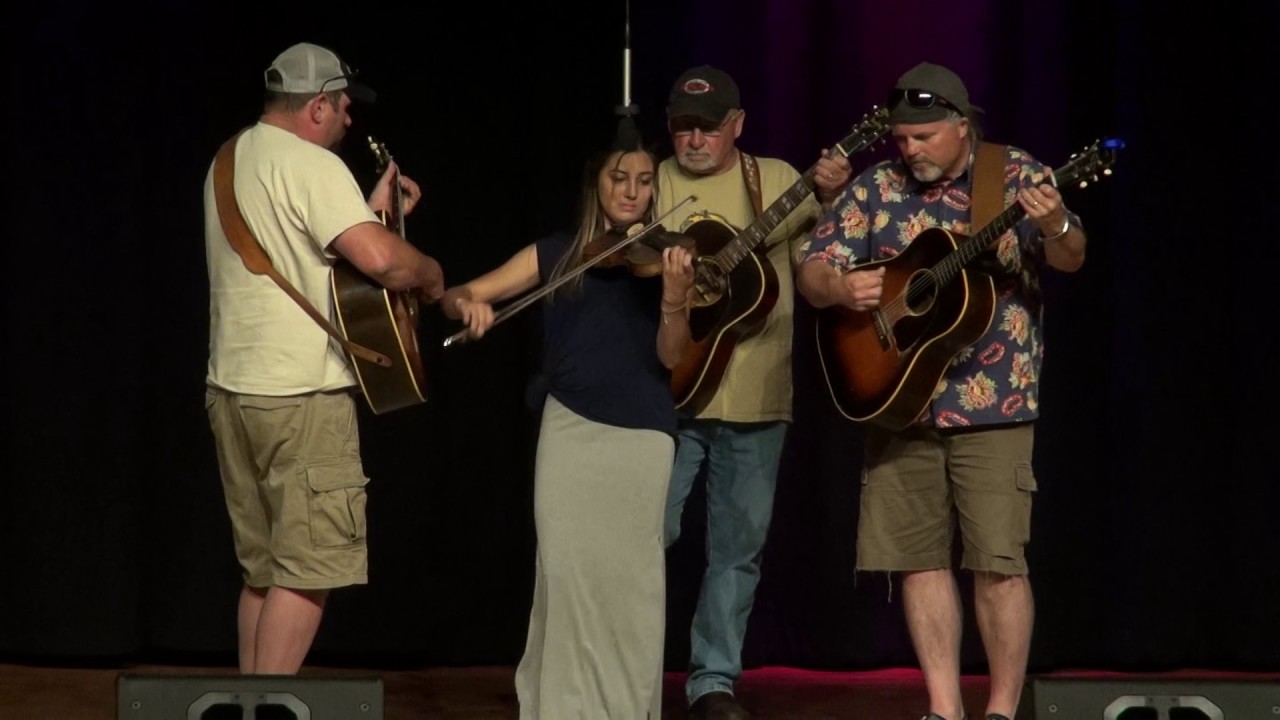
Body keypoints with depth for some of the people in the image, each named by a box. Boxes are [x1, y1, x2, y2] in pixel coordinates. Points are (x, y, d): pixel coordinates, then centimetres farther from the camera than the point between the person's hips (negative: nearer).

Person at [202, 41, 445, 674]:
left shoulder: (231, 159, 16)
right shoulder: (311, 165, -13)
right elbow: (379, 259, -26)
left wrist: (372, 211, 25)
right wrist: (431, 273, -7)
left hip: (231, 386, 9)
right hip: (299, 394, -9)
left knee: (263, 567, 15)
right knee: (308, 569, -7)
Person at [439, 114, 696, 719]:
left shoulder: (664, 259, 3)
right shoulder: (556, 256, 7)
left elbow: (670, 357, -7)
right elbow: (455, 297, 6)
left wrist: (674, 298, -26)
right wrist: (468, 304, -18)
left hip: (641, 436, -1)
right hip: (569, 428, 1)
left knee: (629, 576, -3)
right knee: (566, 568, -5)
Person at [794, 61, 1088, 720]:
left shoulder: (1014, 175, -3)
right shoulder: (876, 188, 6)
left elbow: (1069, 259, -14)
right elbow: (810, 272, 5)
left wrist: (1055, 229, -37)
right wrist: (840, 287, -18)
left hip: (990, 406, -4)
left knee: (998, 561, -7)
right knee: (918, 558, 5)